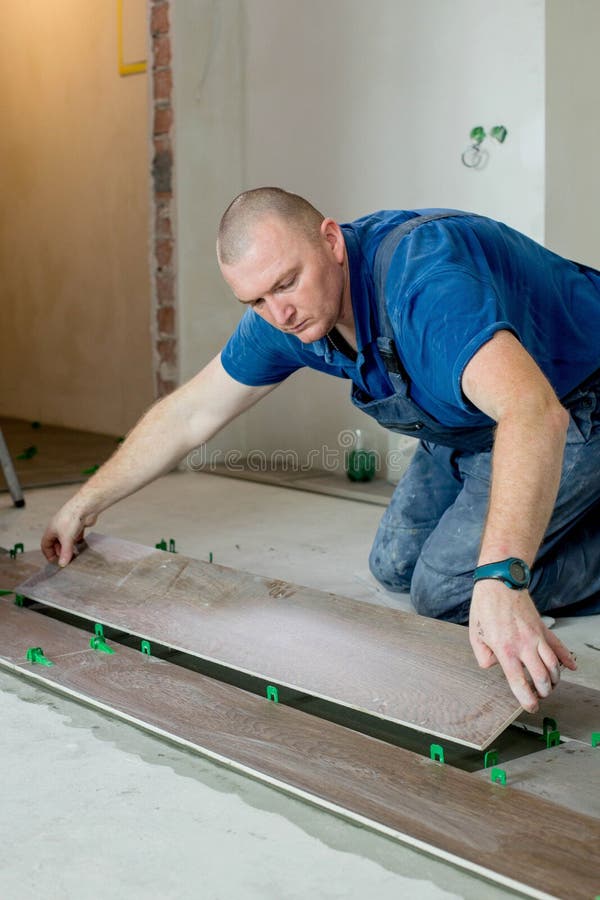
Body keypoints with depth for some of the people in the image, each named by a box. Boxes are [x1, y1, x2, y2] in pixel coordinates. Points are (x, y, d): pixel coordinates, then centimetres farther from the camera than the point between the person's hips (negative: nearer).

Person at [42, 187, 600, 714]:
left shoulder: (420, 275, -40)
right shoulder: (282, 314, -14)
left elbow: (532, 411, -54)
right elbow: (188, 415, -1)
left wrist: (500, 579, -64)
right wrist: (85, 505, 3)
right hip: (466, 425, 8)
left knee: (443, 588, -14)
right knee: (395, 565, 13)